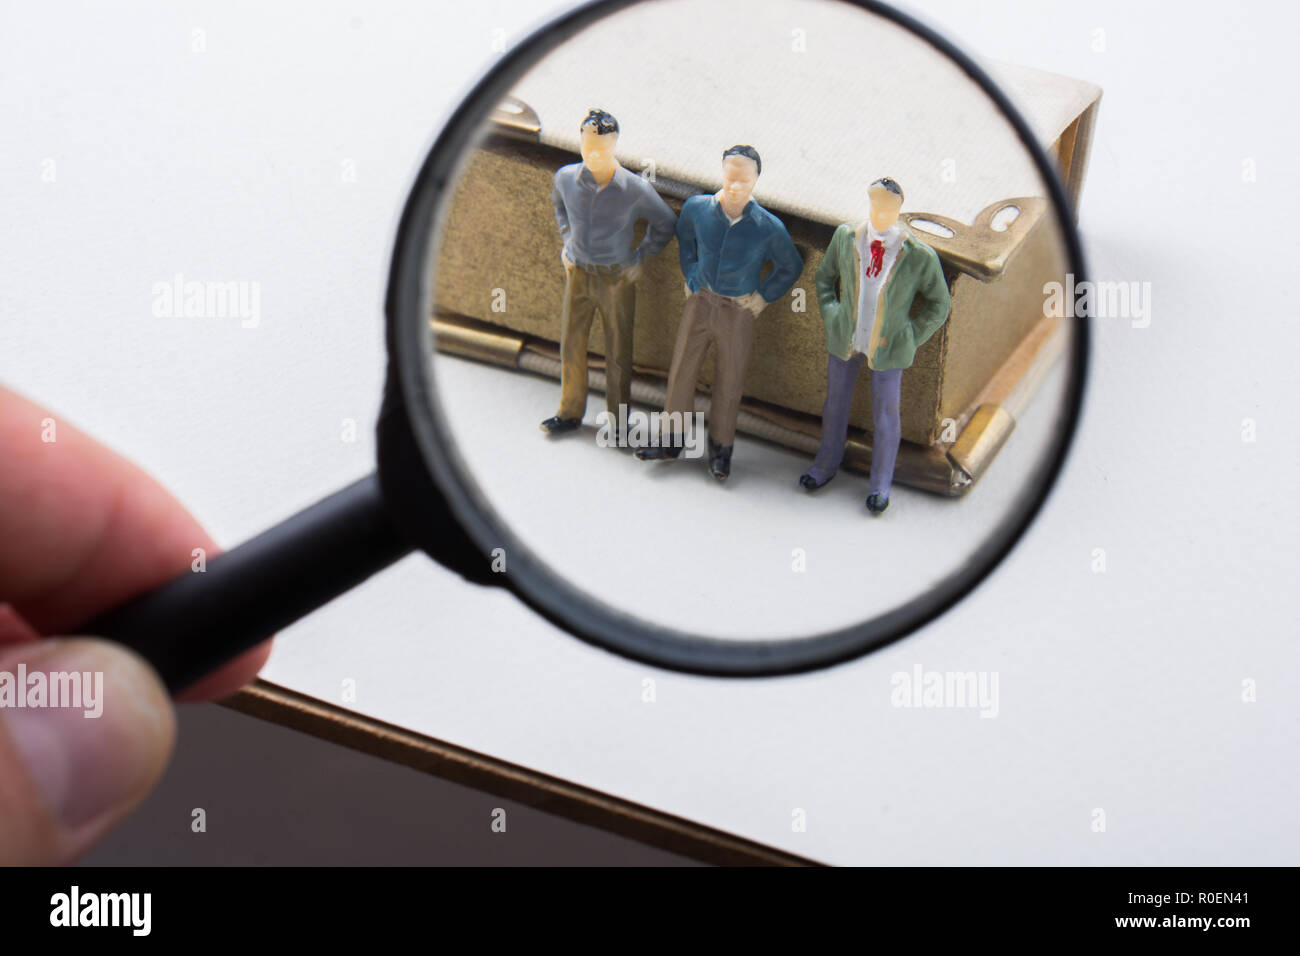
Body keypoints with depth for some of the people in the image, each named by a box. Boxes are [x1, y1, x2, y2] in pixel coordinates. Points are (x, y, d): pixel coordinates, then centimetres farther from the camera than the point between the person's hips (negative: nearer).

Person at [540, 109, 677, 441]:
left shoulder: (636, 189, -19)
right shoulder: (566, 177, -10)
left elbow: (665, 224, 0)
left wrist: (641, 258, 1)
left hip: (617, 278, -3)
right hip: (578, 273, 3)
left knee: (618, 352, 7)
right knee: (571, 344, 13)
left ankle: (619, 418, 23)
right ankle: (570, 413, 30)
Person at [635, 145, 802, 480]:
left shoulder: (769, 228, -17)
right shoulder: (697, 208, -10)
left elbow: (791, 267, 2)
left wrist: (763, 297, 0)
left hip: (737, 312, -2)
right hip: (700, 301, 2)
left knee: (729, 380, 8)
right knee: (682, 368, 9)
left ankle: (720, 448, 25)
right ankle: (672, 441, 24)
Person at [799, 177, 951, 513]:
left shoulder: (920, 256, -19)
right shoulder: (846, 236, -11)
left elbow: (939, 305, -4)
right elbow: (825, 276, 9)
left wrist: (911, 339, -8)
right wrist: (830, 318, 1)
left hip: (887, 347, -3)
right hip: (844, 338, 3)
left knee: (885, 414, 9)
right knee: (835, 403, 19)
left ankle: (880, 484, 27)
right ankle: (826, 465, 41)